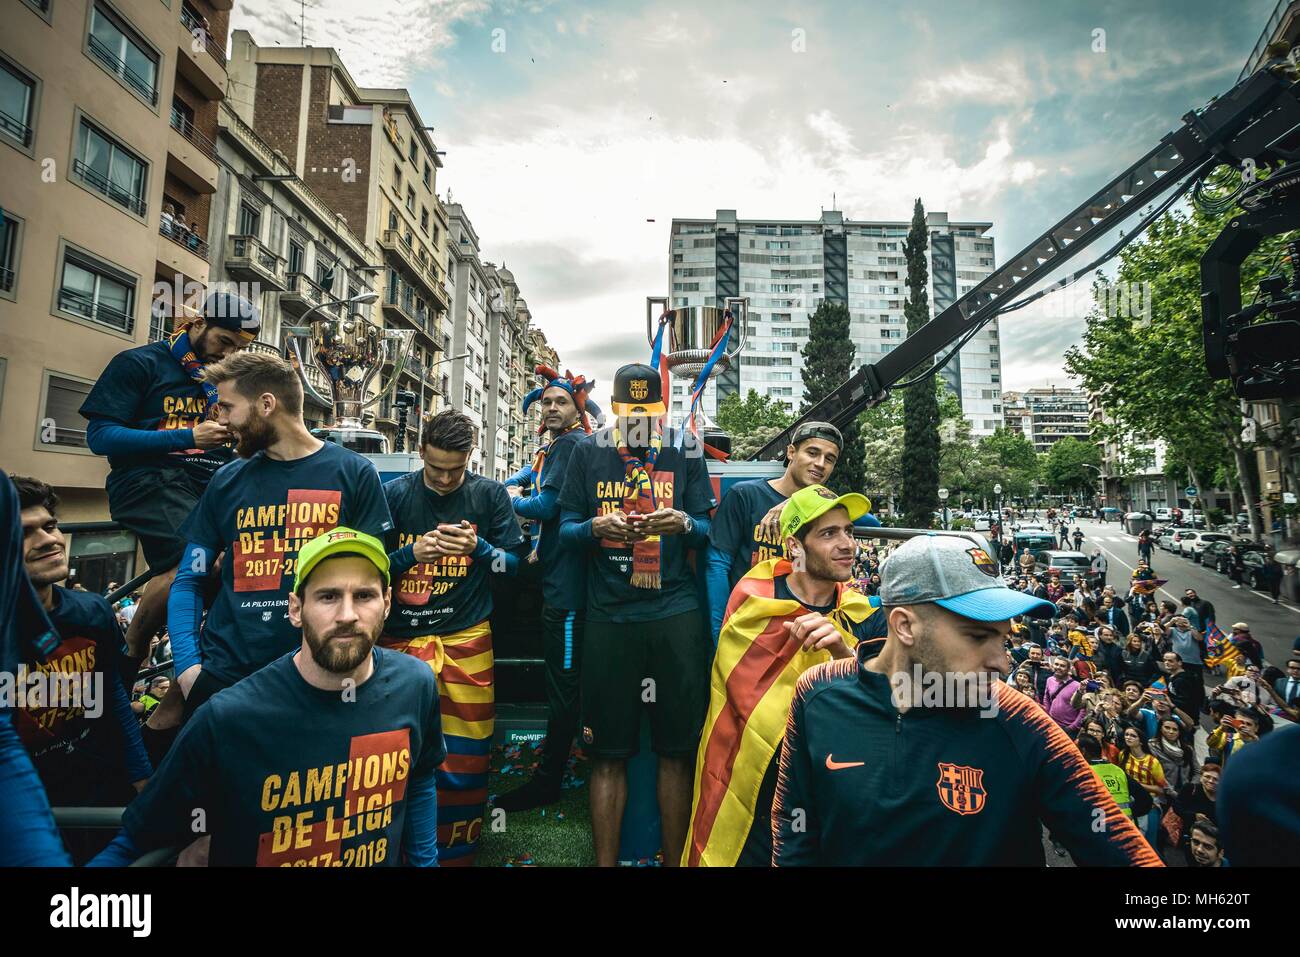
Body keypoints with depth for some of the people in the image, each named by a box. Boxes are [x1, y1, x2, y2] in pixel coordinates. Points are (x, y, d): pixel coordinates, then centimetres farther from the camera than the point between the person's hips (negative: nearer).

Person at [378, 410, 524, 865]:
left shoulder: (489, 494, 3)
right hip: (399, 639, 1)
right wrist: (411, 554, -13)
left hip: (466, 640, 0)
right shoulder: (394, 493, 4)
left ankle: (456, 854, 24)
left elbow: (515, 562, 4)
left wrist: (479, 547, -15)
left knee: (463, 760, 4)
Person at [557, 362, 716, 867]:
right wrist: (596, 528, -13)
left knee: (677, 748, 7)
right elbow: (566, 531, 8)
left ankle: (676, 859, 25)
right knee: (608, 752, 7)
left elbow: (708, 532, 7)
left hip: (676, 612, 0)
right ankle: (604, 860, 23)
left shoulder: (685, 449, 7)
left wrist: (683, 523, -15)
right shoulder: (589, 451, 8)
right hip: (608, 615, 0)